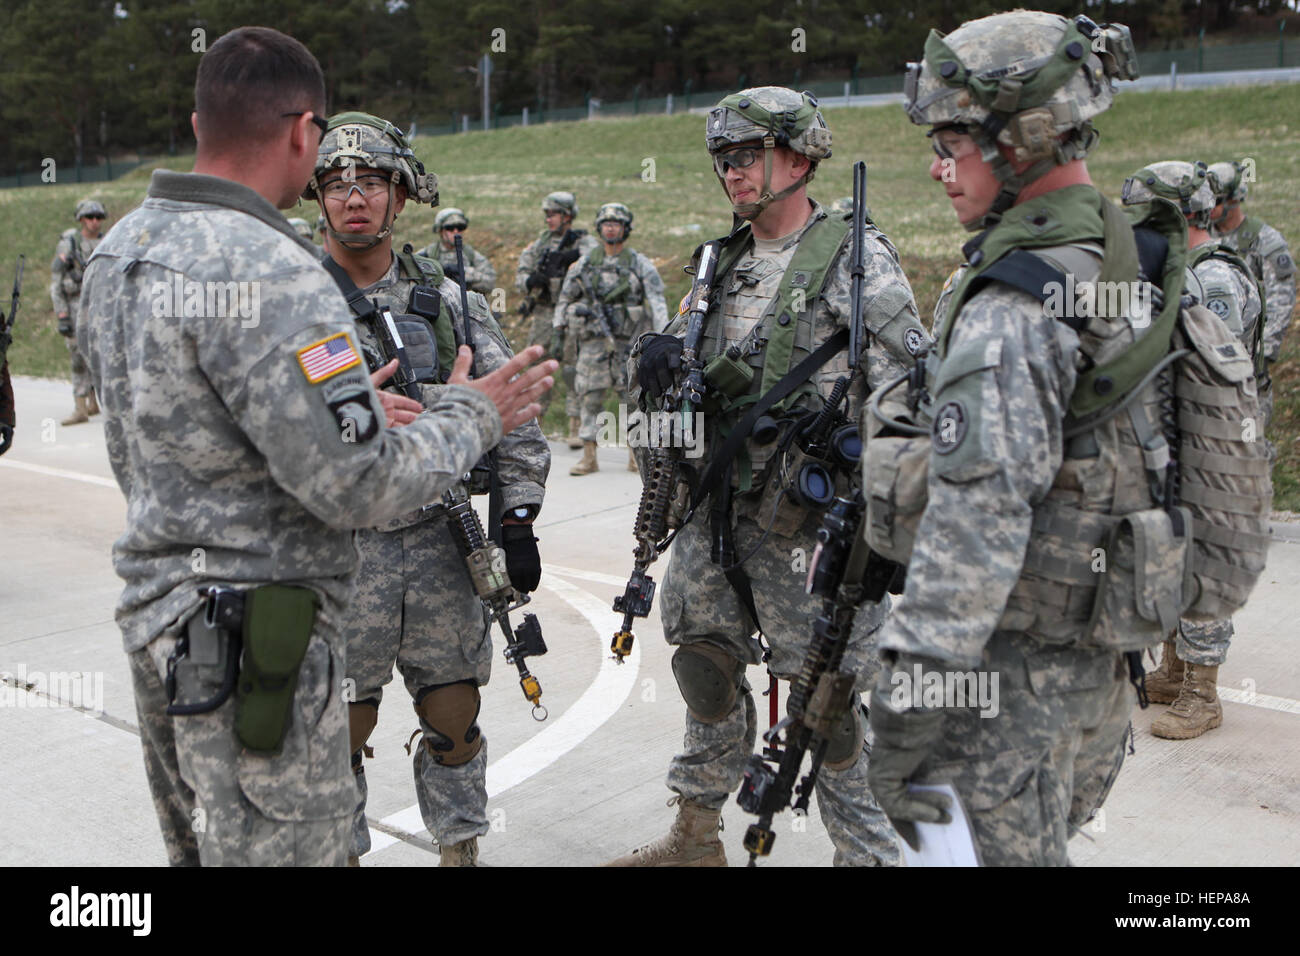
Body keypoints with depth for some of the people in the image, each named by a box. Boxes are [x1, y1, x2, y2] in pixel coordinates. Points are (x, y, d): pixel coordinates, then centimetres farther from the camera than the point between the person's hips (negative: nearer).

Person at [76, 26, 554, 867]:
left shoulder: (118, 251, 8)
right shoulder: (269, 272, -22)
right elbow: (360, 487, -24)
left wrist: (344, 406, 14)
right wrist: (472, 416, -7)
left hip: (158, 610, 10)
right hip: (250, 643, -10)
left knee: (203, 849, 22)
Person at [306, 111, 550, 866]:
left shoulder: (446, 300, 5)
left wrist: (518, 520, 0)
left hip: (442, 542, 3)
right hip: (340, 549, -2)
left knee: (454, 716, 13)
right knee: (342, 726, 9)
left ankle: (462, 846, 32)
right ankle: (342, 850, 30)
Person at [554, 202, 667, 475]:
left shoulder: (640, 264, 3)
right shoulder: (584, 263, 9)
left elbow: (657, 302, -3)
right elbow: (565, 299, 16)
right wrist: (558, 333, 9)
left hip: (628, 340, -1)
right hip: (593, 340, 1)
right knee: (589, 396, -1)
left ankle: (636, 455, 11)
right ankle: (589, 457, 5)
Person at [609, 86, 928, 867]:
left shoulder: (855, 258, -8)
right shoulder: (725, 261, 14)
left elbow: (909, 389, -11)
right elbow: (682, 352, 22)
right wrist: (660, 350, -3)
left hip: (805, 517, -7)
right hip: (714, 509, 7)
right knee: (705, 663, 16)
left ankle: (868, 850, 18)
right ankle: (698, 833, 34)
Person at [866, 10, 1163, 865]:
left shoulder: (1012, 308, -23)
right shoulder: (1132, 264, 6)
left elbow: (977, 519, -31)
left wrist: (909, 705, -29)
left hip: (1013, 671, -9)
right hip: (1105, 662, 9)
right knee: (1046, 843, 24)